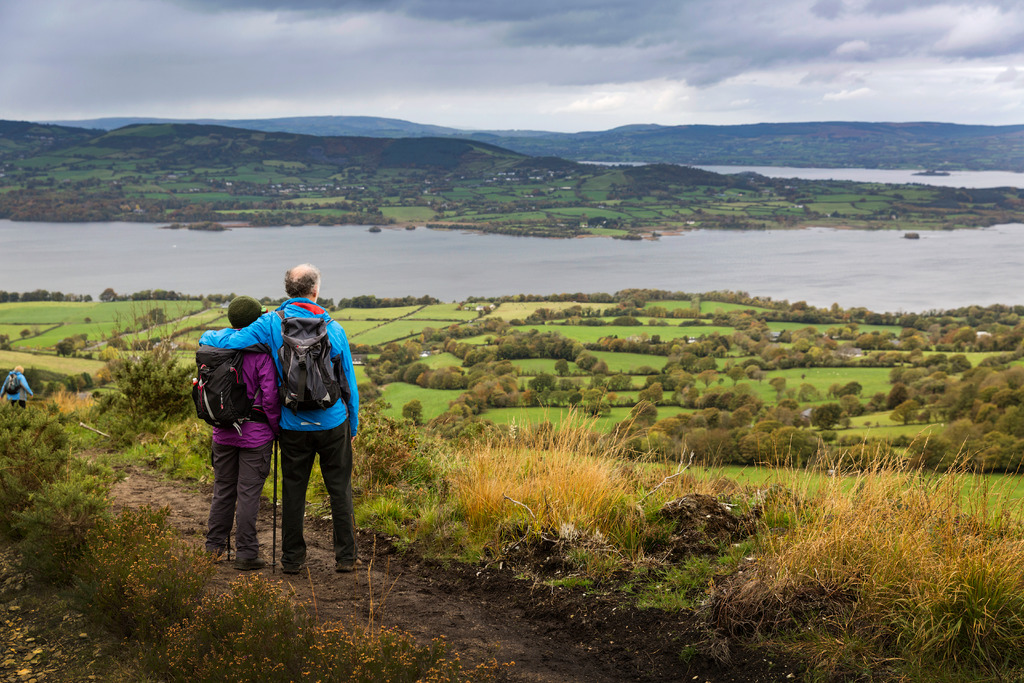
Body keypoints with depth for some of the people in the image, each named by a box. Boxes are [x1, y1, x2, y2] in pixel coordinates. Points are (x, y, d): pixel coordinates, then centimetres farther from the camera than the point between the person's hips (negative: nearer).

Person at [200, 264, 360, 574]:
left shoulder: (272, 323, -8)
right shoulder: (334, 328, -5)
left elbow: (231, 341, -15)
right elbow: (349, 382, 1)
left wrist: (207, 336, 9)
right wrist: (353, 425, 13)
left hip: (294, 427, 0)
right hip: (333, 423, 0)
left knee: (293, 490, 11)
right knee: (340, 490, 10)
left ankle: (292, 558, 17)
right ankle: (345, 557, 13)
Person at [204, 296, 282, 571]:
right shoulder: (261, 353, -14)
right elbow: (270, 396, -16)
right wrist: (276, 428, -1)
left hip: (223, 433, 5)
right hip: (255, 433, -5)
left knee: (223, 490, 16)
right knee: (248, 493, 1)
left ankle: (214, 547, 23)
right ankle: (246, 553, 6)